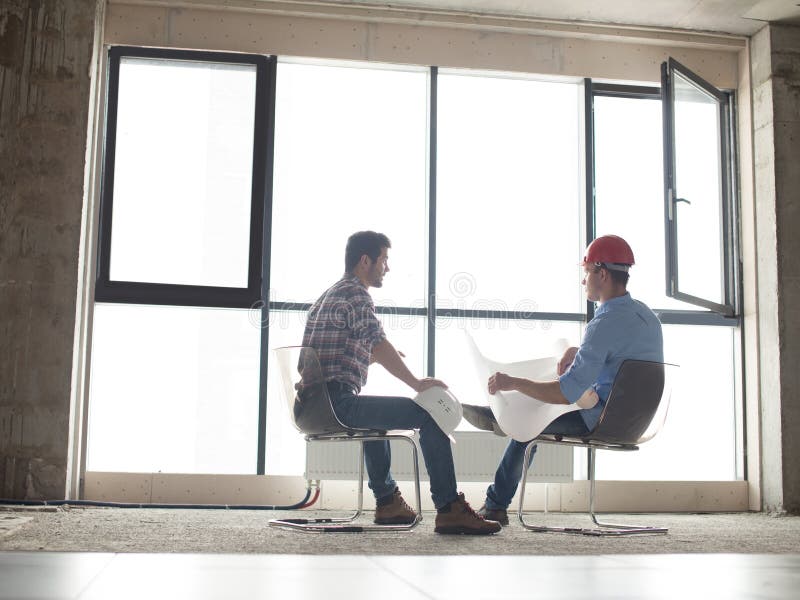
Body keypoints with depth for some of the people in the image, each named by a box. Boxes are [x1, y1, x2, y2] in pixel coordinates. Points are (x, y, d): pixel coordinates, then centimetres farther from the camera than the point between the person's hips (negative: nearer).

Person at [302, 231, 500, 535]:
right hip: (338, 403, -11)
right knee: (430, 413, -13)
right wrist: (417, 383, -9)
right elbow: (379, 346, -18)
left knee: (376, 413, 39)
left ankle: (387, 501, 41)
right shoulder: (354, 293, -8)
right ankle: (450, 510, -15)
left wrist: (386, 356, 24)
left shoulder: (328, 295, 23)